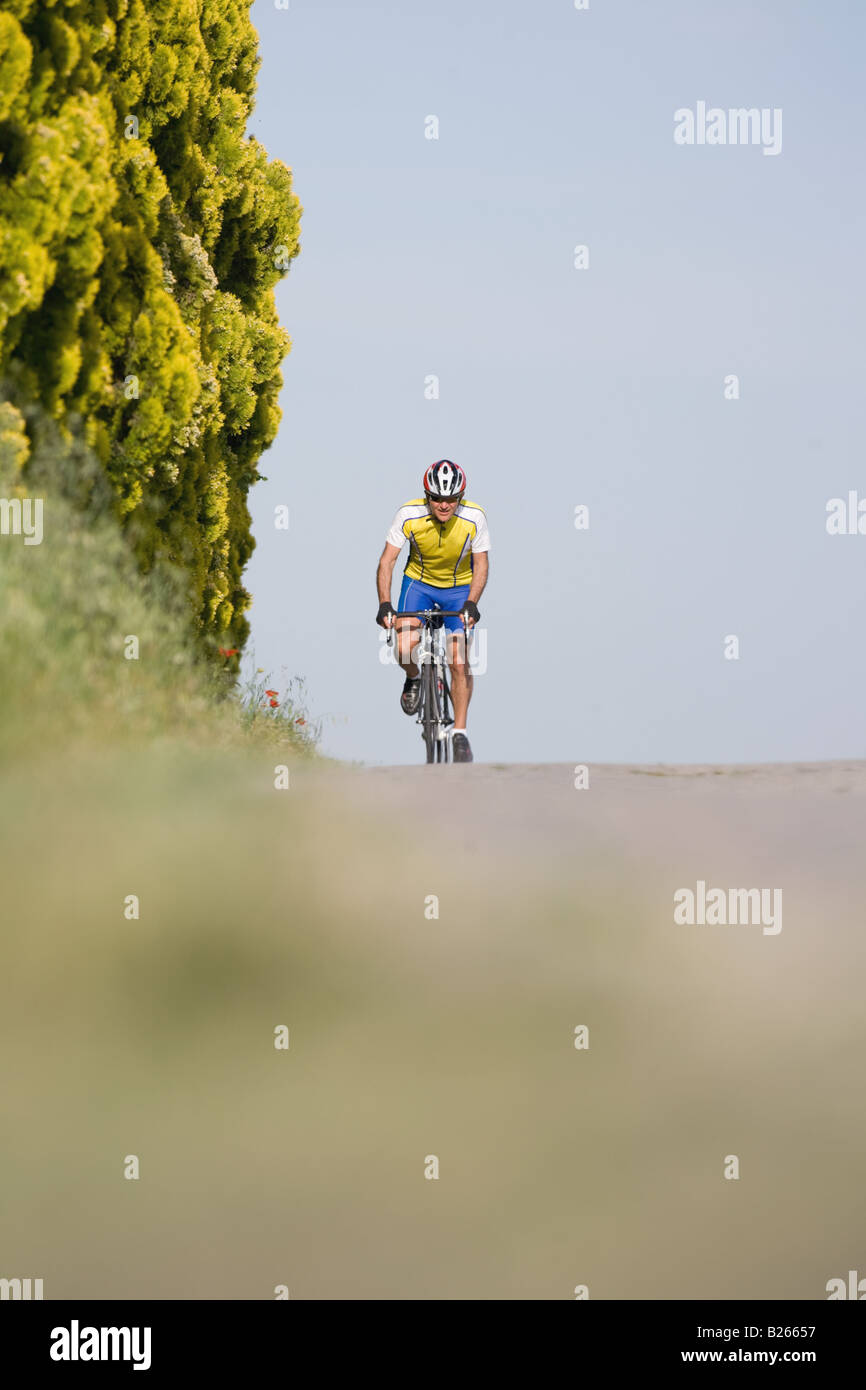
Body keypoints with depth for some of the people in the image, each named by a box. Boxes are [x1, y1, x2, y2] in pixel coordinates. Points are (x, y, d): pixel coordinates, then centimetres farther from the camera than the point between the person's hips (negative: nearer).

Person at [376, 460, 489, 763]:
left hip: (459, 588, 0)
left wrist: (471, 603, -30)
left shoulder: (474, 518, -24)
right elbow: (387, 561, -19)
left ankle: (459, 733, 3)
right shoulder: (409, 515, -25)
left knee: (460, 662, -12)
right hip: (419, 582, 0)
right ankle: (414, 680, 14)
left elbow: (481, 565, -15)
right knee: (404, 648, -22)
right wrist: (384, 605, -31)